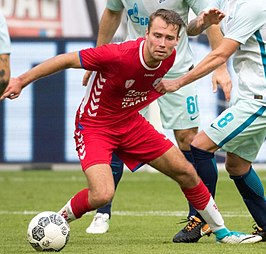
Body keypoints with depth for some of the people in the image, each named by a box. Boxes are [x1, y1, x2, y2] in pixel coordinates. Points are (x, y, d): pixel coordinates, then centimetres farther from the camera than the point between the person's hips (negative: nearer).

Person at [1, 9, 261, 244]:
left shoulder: (169, 57, -12)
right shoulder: (119, 55, -32)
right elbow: (66, 60, -22)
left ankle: (221, 231, 26)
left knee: (185, 172, 7)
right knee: (102, 195, -26)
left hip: (130, 123, 7)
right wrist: (21, 81, -20)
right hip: (94, 126, -7)